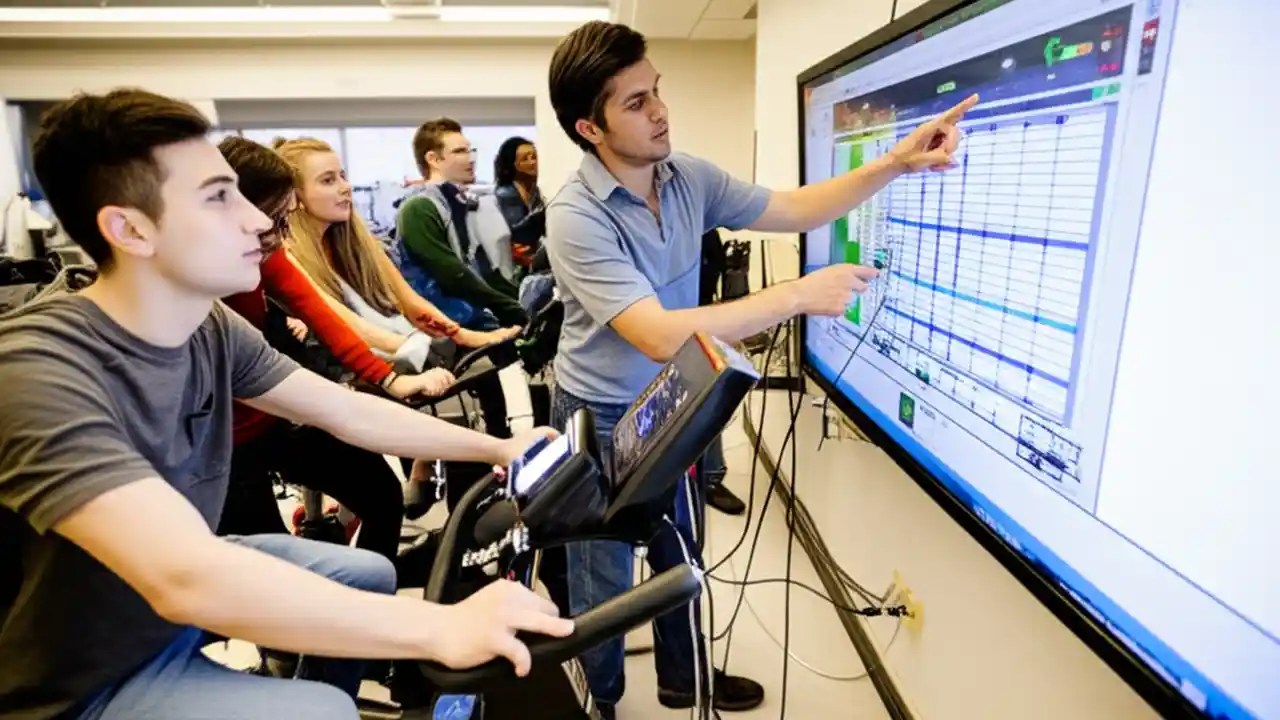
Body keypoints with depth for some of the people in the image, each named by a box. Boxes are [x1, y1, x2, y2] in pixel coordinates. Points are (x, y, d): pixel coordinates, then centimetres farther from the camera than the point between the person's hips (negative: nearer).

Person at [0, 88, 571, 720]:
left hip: (184, 584, 7)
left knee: (369, 573, 9)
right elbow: (186, 579, -41)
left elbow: (350, 413, -2)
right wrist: (441, 629, -42)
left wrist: (496, 448, -5)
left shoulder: (212, 328, -9)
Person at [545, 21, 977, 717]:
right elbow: (660, 336, -35)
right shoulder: (576, 216, -27)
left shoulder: (689, 177, -6)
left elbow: (793, 209, 3)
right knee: (605, 580, 14)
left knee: (679, 553, 24)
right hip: (603, 418, -6)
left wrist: (894, 163, -10)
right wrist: (799, 295, -33)